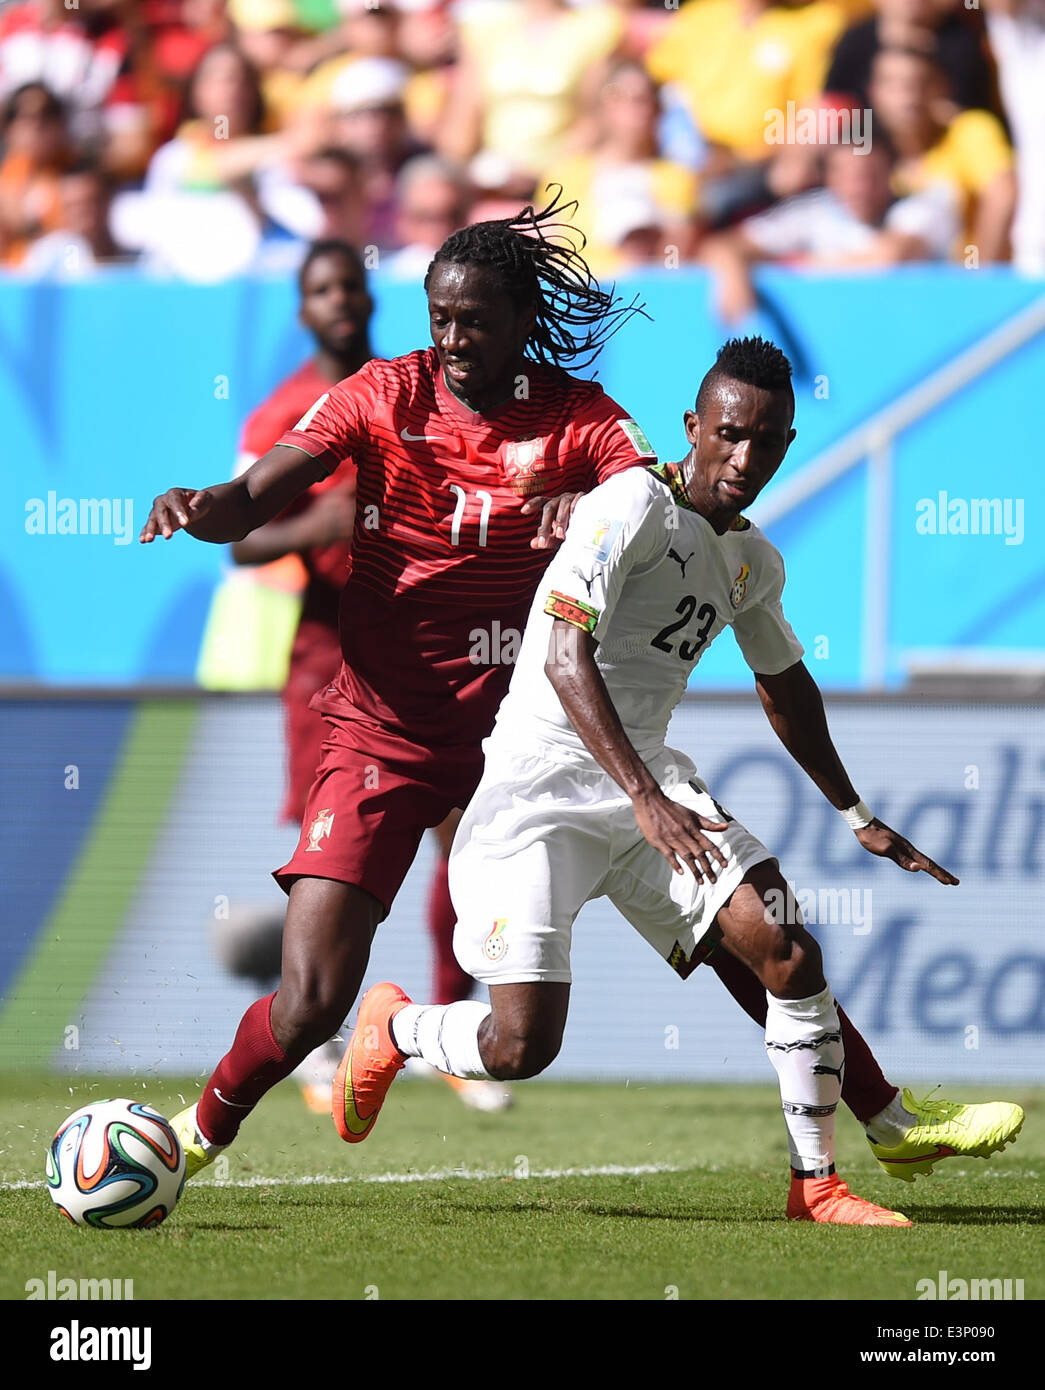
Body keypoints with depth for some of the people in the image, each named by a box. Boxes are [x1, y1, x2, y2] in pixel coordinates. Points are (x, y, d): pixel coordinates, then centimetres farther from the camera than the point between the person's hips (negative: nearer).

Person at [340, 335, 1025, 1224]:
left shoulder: (755, 564, 12)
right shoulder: (636, 506, -13)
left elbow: (784, 683, 31)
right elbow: (566, 658, -23)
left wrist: (859, 818, 36)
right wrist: (647, 801, -32)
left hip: (648, 777, 7)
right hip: (541, 780, -7)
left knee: (791, 952, -12)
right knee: (520, 1045, -14)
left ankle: (816, 1183, 0)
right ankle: (393, 1028, 19)